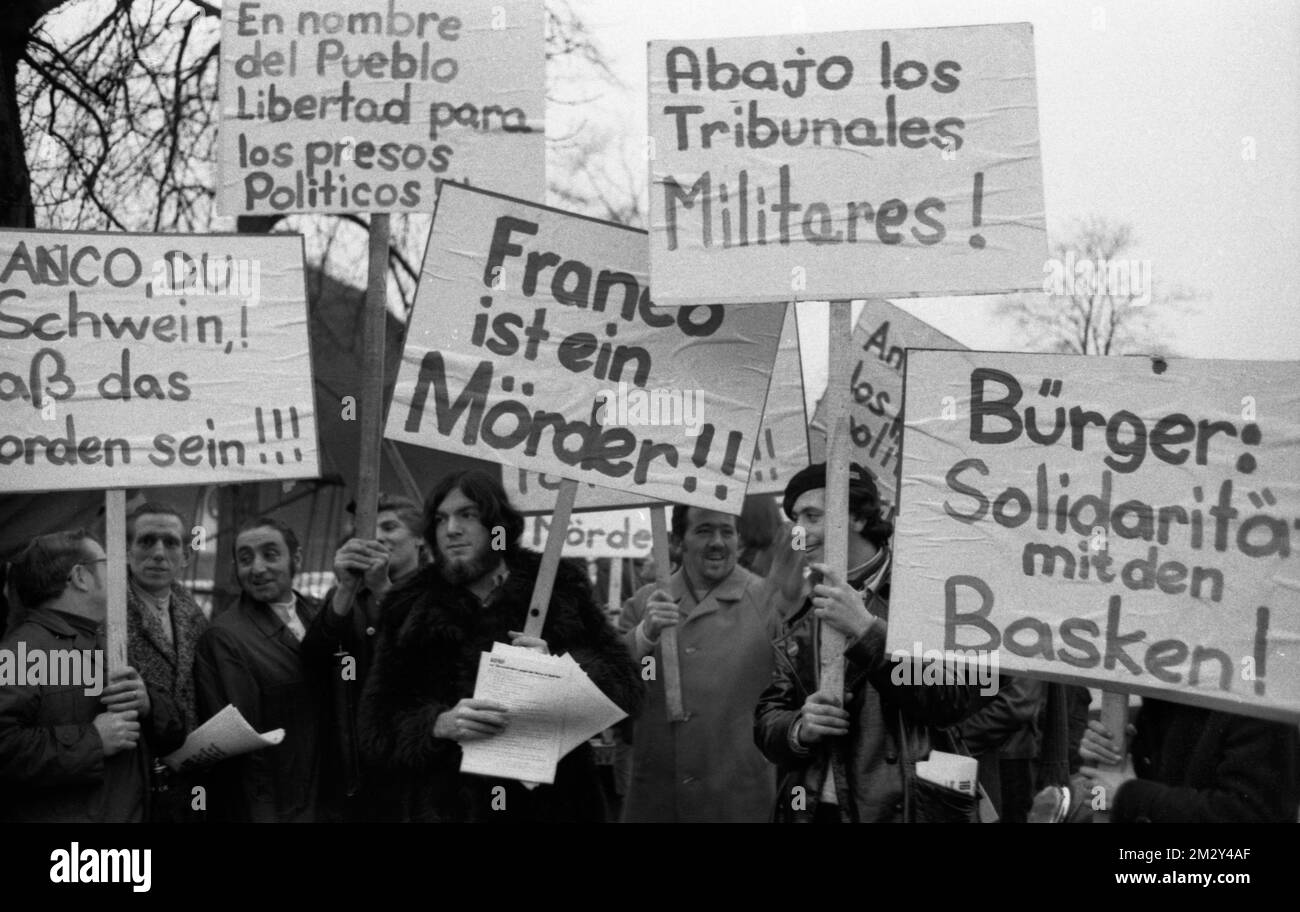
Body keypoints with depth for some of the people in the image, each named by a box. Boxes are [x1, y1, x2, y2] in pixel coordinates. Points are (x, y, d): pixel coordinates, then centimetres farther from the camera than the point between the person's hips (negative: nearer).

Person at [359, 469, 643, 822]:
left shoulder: (559, 589, 4)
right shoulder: (410, 612, 5)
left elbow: (625, 684, 1)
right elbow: (378, 725, -1)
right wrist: (440, 724, -21)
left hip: (551, 802, 0)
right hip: (448, 805, 0)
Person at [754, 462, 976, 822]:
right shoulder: (800, 618, 11)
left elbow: (952, 699, -17)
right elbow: (767, 718, 9)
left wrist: (866, 630, -22)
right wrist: (799, 729, -12)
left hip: (894, 809, -4)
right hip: (808, 809, 5)